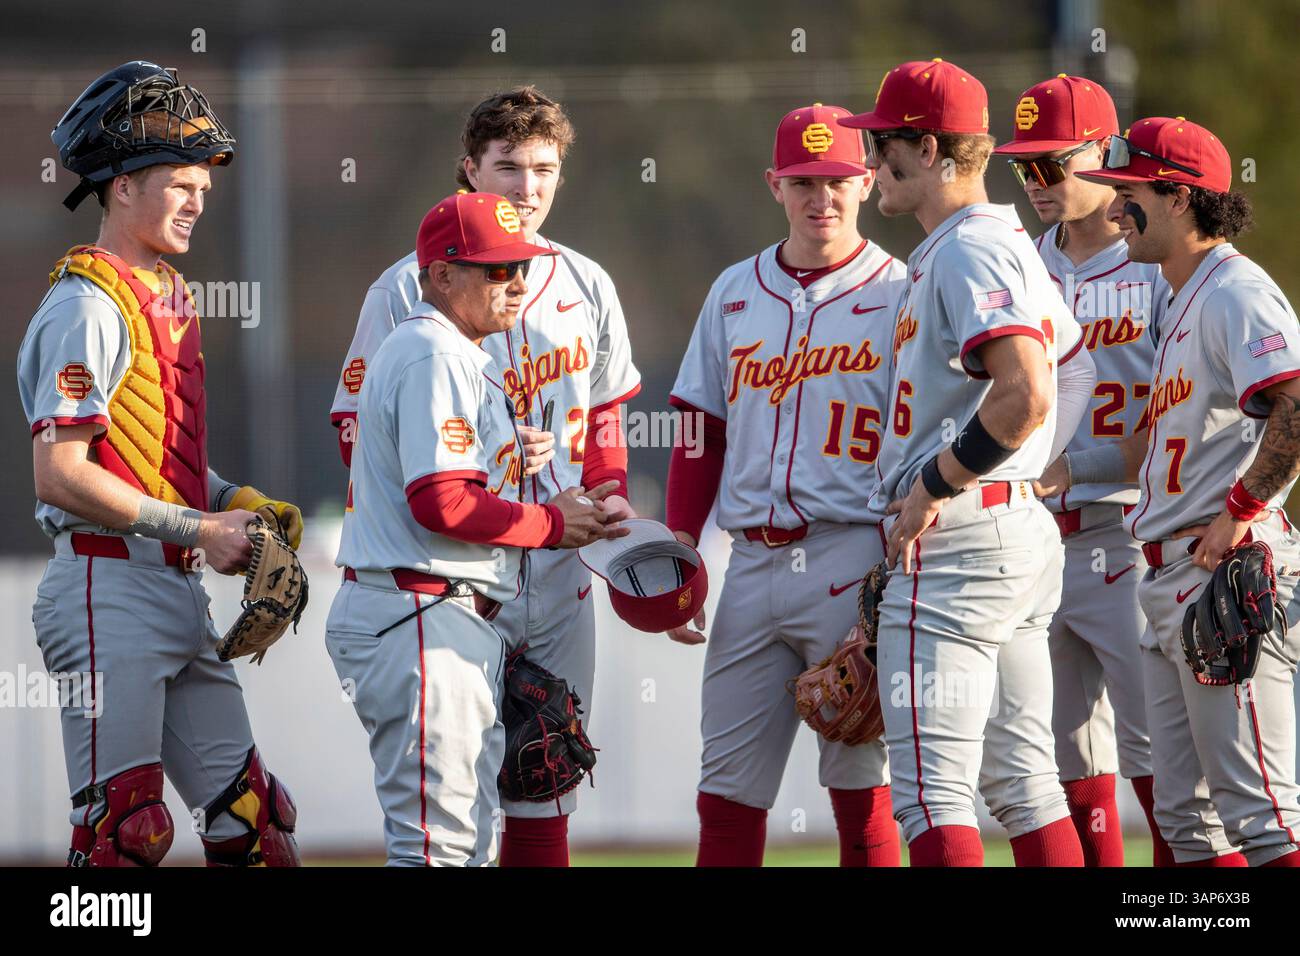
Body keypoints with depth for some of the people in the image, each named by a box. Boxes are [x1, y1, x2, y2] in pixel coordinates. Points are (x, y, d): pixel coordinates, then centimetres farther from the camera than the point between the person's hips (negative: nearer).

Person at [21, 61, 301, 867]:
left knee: (249, 816, 7)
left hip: (178, 595, 9)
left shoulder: (169, 296, 17)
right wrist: (197, 529, -16)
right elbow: (61, 475, -19)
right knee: (127, 829, -12)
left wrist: (236, 502, 6)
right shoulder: (89, 306, -11)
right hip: (108, 592, -9)